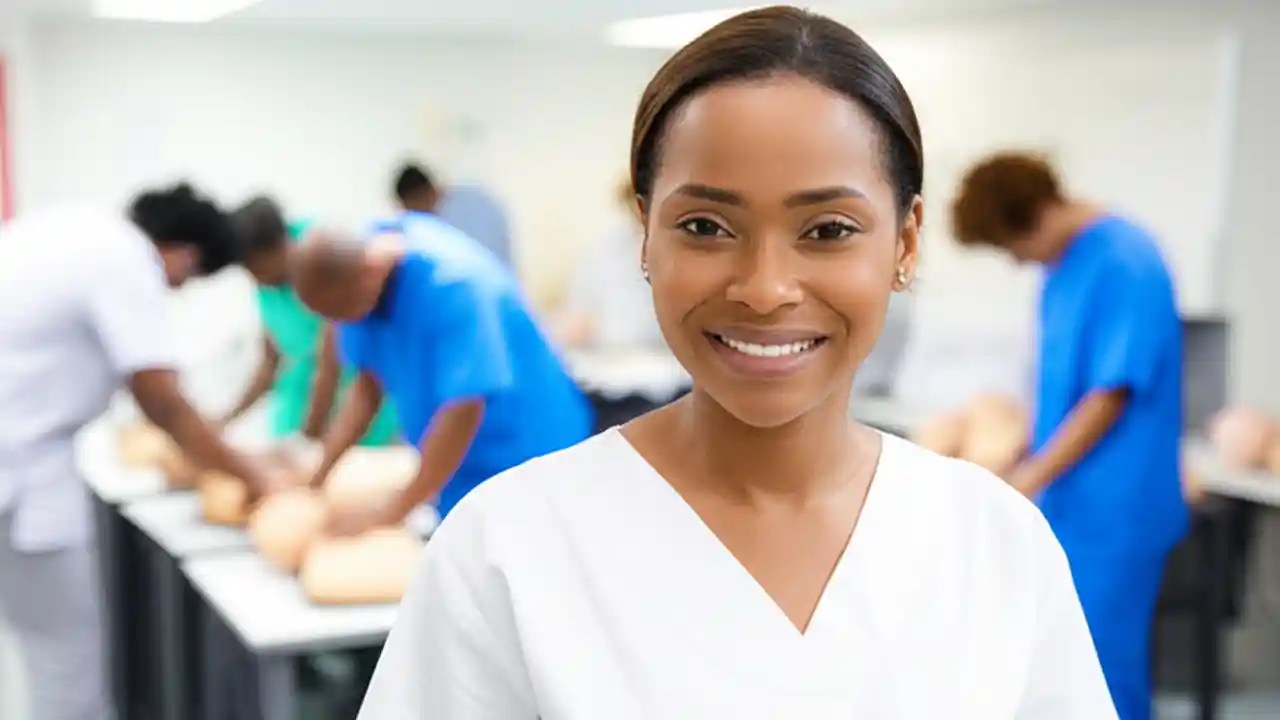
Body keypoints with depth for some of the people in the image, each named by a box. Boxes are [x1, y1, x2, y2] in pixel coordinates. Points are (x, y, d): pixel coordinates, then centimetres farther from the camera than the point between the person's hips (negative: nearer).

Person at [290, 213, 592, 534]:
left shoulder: (452, 286, -30)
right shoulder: (360, 280, -8)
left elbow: (463, 413, -30)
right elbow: (369, 381, 1)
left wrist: (389, 515, -26)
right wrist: (317, 474, -7)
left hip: (521, 458, -7)